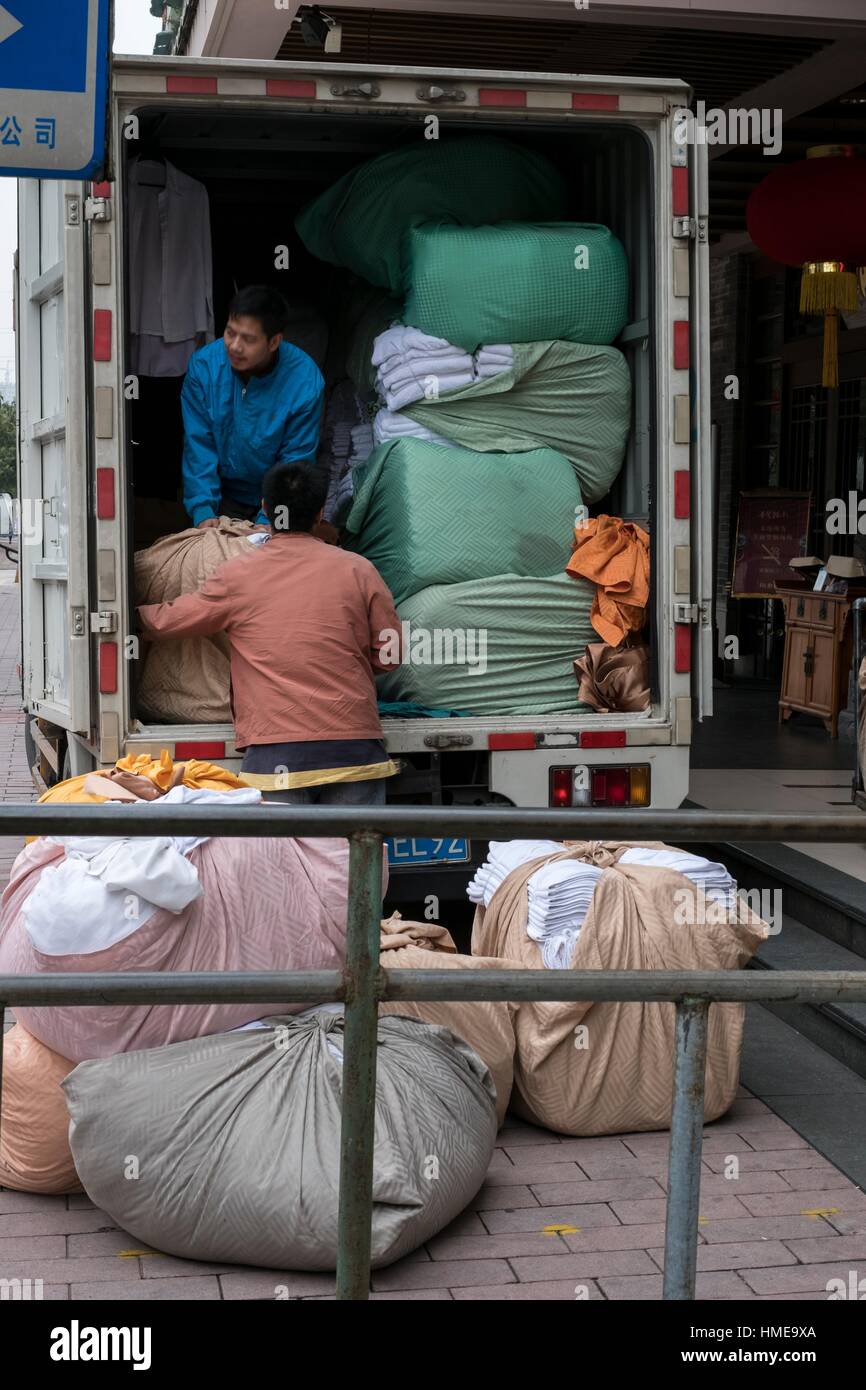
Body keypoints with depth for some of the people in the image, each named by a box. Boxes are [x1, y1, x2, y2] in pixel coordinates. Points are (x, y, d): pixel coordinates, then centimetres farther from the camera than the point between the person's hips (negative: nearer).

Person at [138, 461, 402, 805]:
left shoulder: (236, 575, 4)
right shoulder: (358, 570, 6)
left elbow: (163, 621, 15)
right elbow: (389, 656, 10)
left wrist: (136, 610, 37)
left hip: (275, 754, -1)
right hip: (355, 749, 2)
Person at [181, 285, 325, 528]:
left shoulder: (305, 382, -20)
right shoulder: (203, 365, -14)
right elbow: (198, 445, -12)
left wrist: (268, 522, -26)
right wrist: (203, 511, -23)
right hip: (223, 492, 1)